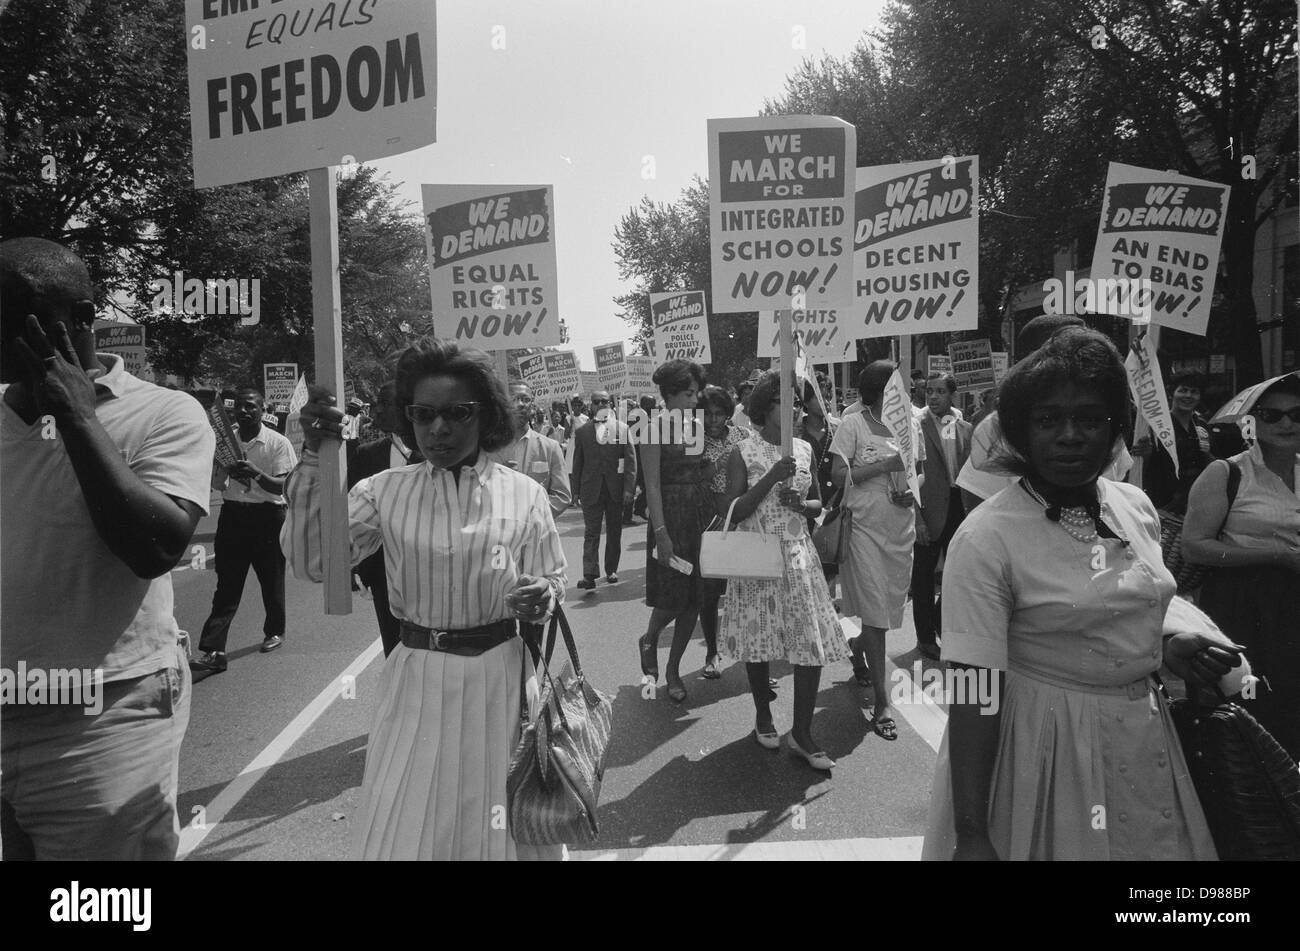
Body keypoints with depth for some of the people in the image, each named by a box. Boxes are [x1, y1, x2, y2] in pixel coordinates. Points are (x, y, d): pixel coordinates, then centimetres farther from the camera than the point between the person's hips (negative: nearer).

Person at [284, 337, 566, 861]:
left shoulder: (523, 494, -3)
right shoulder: (385, 491, -1)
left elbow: (553, 581, 4)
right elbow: (312, 561, -11)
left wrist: (542, 598, -20)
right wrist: (313, 456, -16)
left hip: (499, 679, 0)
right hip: (417, 680, 1)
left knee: (500, 828, 13)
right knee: (400, 832, 8)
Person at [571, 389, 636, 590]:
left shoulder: (622, 429, 3)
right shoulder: (582, 432, 6)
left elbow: (630, 461, -1)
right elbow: (577, 463, 8)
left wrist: (629, 489, -9)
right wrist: (578, 490, 2)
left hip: (616, 489, 1)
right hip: (591, 490, 0)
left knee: (614, 532, 10)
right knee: (591, 533, -5)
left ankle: (611, 570, 23)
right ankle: (589, 575, -9)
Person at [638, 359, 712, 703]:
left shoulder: (697, 426, 10)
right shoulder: (657, 426, -8)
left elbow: (706, 475, 12)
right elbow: (652, 484, -13)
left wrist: (717, 518, 3)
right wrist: (660, 532, -18)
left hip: (703, 516, 6)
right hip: (672, 516, -6)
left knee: (693, 597, 8)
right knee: (672, 596, -2)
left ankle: (673, 670, 21)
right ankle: (649, 640, 31)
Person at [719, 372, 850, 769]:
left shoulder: (804, 449, 6)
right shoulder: (744, 452, -7)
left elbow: (817, 503, 15)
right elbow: (734, 512, -12)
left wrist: (802, 504, -8)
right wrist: (772, 477, -21)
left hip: (798, 554, 4)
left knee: (813, 642, -2)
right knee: (759, 637, 8)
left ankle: (801, 732, 11)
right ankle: (763, 715, 32)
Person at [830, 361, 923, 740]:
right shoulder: (853, 425, -6)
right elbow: (838, 476, -13)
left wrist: (914, 492, -5)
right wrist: (884, 464, -19)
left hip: (901, 528, 5)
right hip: (864, 527, -5)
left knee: (889, 606, 13)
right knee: (873, 611, -6)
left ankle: (858, 661, 40)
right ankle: (882, 702, -1)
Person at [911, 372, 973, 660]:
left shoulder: (964, 429, 9)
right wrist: (917, 518, -15)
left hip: (958, 507, 5)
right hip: (929, 509, -5)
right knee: (923, 573, 6)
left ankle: (940, 621, 35)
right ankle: (925, 637, 19)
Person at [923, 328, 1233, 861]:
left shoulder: (1138, 507, 0)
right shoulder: (985, 539, -21)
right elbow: (973, 694, -22)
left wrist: (1169, 642, -3)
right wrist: (970, 835, -23)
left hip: (1144, 737, 6)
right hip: (1042, 749, -6)